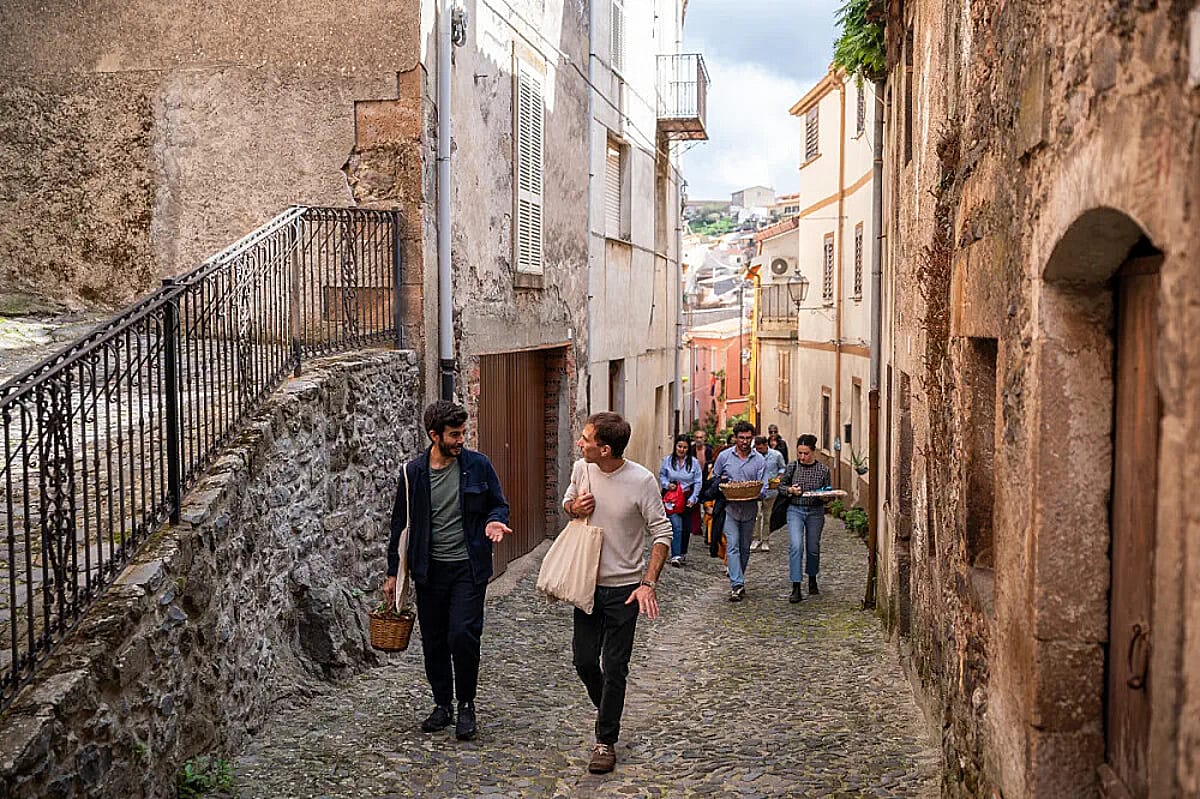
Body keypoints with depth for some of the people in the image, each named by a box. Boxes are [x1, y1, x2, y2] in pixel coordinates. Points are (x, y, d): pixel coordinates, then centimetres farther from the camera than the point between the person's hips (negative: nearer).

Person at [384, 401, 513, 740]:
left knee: (462, 636, -11)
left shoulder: (478, 465, -2)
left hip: (469, 567, -2)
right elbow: (401, 523, 7)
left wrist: (494, 521, -15)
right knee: (433, 640, 9)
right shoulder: (414, 471, 0)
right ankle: (443, 705, 27)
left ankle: (466, 706, 9)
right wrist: (393, 572, 7)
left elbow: (498, 505, 9)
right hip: (430, 569, 2)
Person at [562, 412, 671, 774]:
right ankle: (608, 712, 39)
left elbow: (662, 533, -12)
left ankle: (606, 741, 16)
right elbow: (567, 500, 16)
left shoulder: (641, 481, -19)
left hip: (624, 587, -5)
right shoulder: (581, 468, -4)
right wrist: (574, 506, -9)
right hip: (587, 582, 5)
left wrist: (649, 583, -20)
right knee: (584, 660, 11)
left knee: (614, 667, 1)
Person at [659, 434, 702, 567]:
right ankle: (676, 555, -16)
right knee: (676, 526, -15)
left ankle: (682, 553, 29)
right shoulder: (668, 460, 1)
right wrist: (667, 484, -8)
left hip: (688, 499, 2)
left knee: (686, 527, 11)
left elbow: (697, 482, 2)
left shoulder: (694, 462, 0)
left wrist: (693, 499, -6)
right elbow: (661, 476, 12)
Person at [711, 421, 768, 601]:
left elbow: (763, 486, -2)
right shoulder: (724, 456, 1)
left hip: (749, 509, 2)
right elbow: (714, 478, 14)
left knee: (744, 548, 12)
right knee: (732, 546, -11)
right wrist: (723, 483, -5)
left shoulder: (759, 460, 1)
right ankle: (737, 585, -15)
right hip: (730, 507, -2)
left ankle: (738, 580, 28)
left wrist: (756, 494, -22)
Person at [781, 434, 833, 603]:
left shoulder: (823, 469, 0)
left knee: (813, 548, 11)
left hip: (816, 512, 1)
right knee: (796, 546, -15)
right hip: (795, 510, -1)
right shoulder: (792, 466, 0)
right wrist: (790, 490, -11)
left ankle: (812, 579, 37)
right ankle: (796, 588, -13)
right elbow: (781, 485, 9)